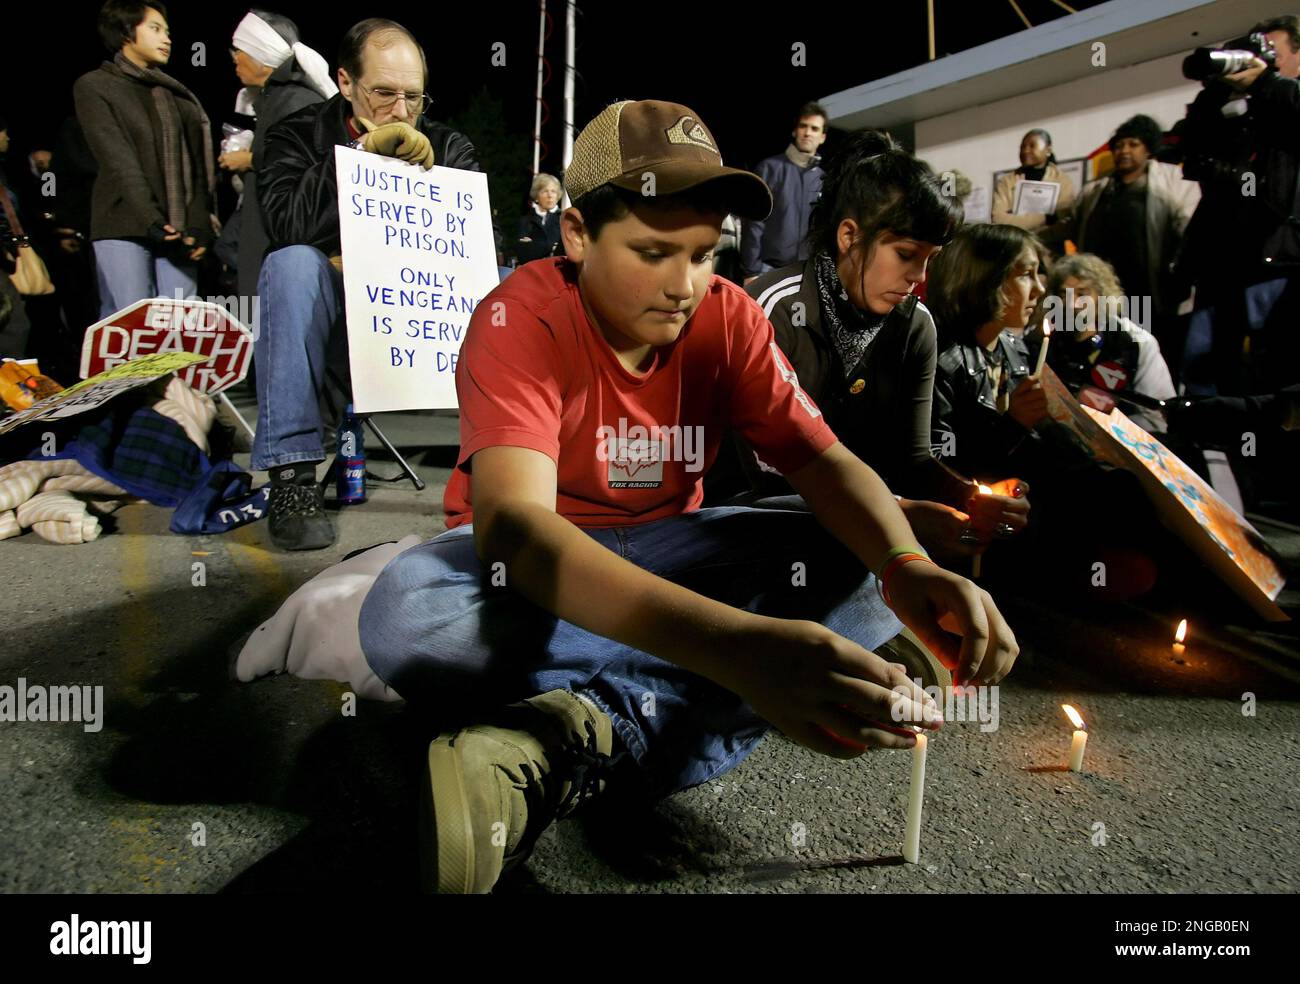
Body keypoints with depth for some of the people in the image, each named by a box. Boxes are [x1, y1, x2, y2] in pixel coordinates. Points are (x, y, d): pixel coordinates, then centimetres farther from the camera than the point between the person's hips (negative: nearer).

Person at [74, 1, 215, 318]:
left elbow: (197, 164, 10)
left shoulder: (176, 94, 21)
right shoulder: (94, 86, 6)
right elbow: (119, 163, -7)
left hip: (178, 230, 4)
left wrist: (199, 226, -4)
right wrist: (150, 221, -19)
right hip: (124, 230, -4)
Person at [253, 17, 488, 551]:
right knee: (294, 264, -33)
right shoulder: (298, 135, 2)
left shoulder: (447, 145, 9)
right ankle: (291, 473, -34)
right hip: (332, 312, -2)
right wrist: (364, 151, -20)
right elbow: (285, 223, -20)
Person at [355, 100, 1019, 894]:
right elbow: (511, 521, -39)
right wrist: (735, 643, -54)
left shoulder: (727, 316, -8)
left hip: (665, 547, 5)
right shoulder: (521, 320, -24)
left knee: (859, 574, -20)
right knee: (403, 613, -36)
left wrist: (907, 566, -36)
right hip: (527, 564, -4)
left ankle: (571, 743, -29)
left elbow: (825, 461, -12)